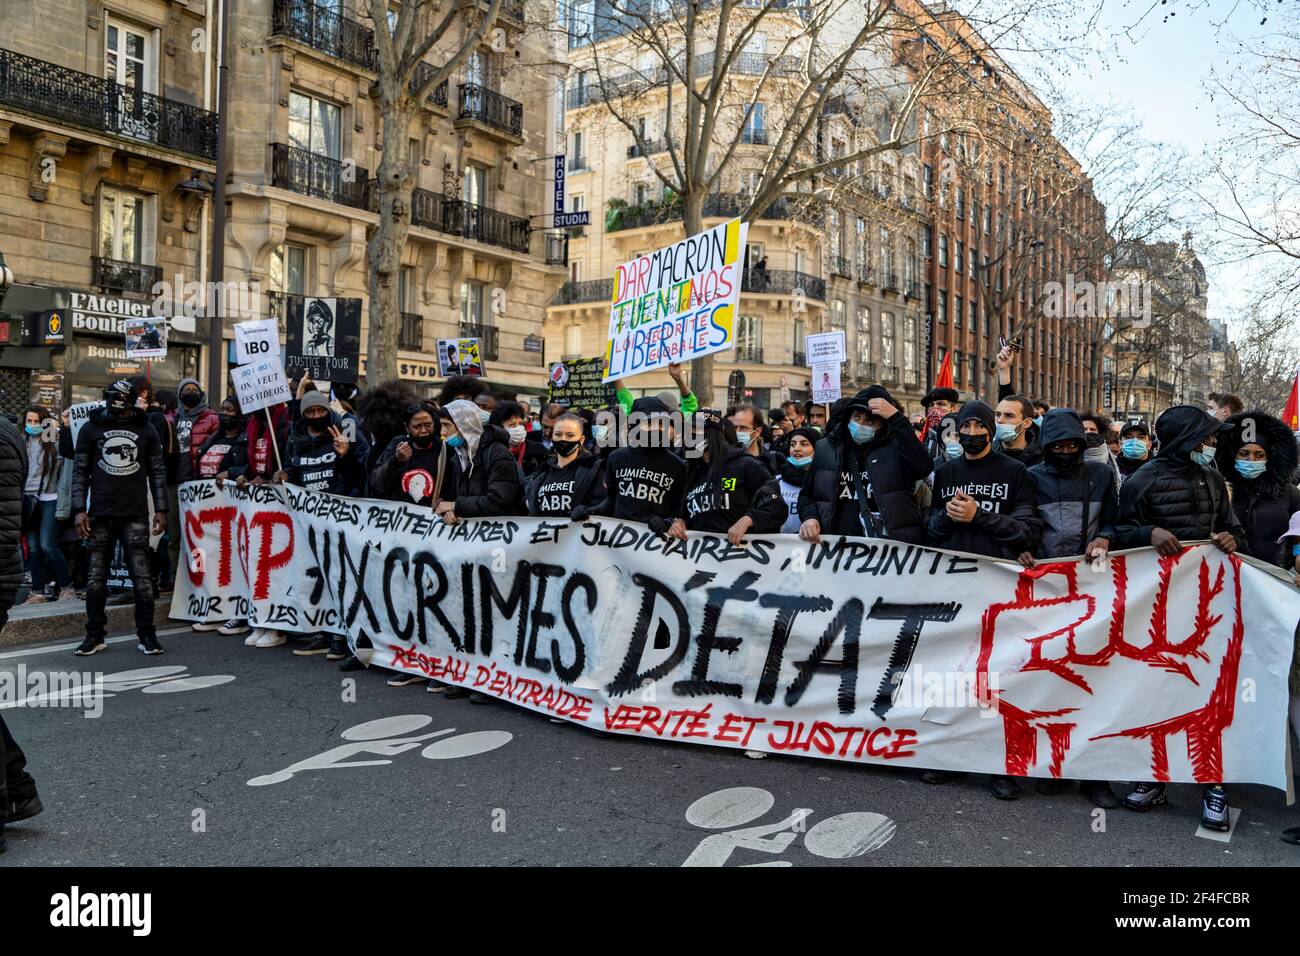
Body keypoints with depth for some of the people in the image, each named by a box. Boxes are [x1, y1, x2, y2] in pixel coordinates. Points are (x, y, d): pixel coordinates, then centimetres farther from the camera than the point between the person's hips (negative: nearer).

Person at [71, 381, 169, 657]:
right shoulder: (91, 429, 6)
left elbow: (158, 472, 8)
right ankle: (94, 636, 15)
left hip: (136, 515, -1)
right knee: (96, 578, 5)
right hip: (100, 514, 1)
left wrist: (161, 509, 2)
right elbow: (80, 472, 6)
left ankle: (147, 635, 4)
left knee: (141, 576, -3)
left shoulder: (145, 430, 7)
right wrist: (79, 509, -3)